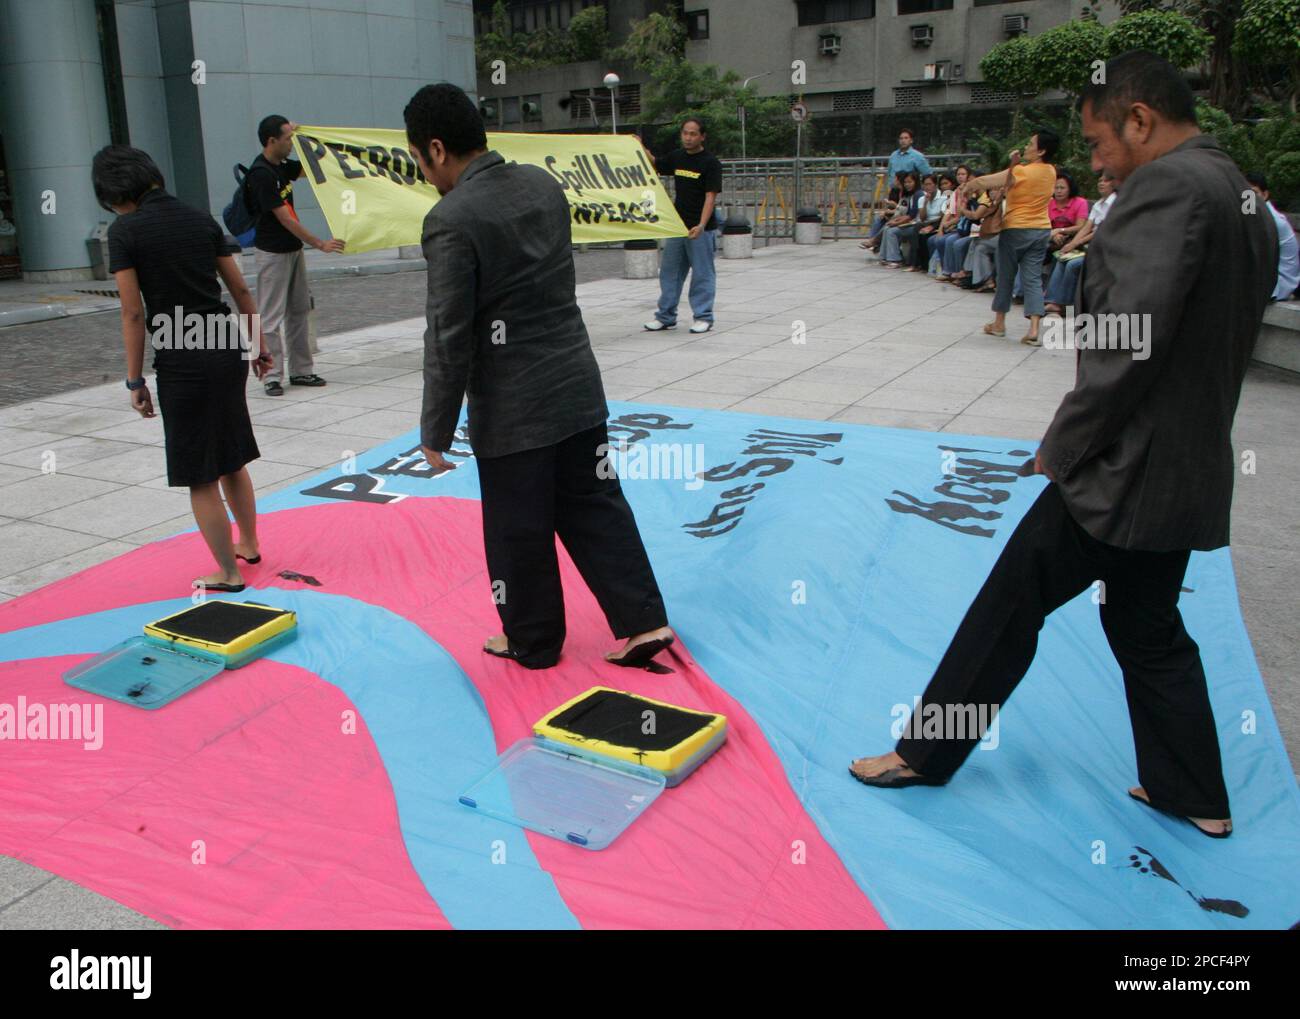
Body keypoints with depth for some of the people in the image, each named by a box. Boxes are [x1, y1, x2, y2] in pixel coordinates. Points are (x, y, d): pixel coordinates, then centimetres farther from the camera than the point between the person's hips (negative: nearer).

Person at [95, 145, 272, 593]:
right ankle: (249, 544, 37)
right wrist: (259, 345, 21)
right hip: (228, 349, 6)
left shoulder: (124, 231, -8)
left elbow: (133, 312, -10)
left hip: (182, 360, -6)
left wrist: (135, 380, -3)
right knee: (231, 459, 22)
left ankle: (229, 573, 16)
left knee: (199, 476, 6)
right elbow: (241, 290, 11)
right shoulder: (199, 218, 7)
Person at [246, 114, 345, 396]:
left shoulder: (281, 166, 6)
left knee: (299, 311, 12)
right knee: (272, 316, -3)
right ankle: (272, 376, 2)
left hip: (293, 249, 9)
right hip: (273, 253, -9)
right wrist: (320, 244, -21)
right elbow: (285, 218, -22)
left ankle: (300, 370, 20)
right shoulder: (261, 174, -20)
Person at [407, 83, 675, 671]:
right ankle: (642, 621, 16)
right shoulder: (544, 185, 4)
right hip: (578, 387, 7)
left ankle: (532, 641, 27)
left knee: (519, 533, 10)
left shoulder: (451, 220, -18)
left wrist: (435, 432, -10)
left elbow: (449, 339, -17)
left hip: (512, 412, -7)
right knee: (596, 507, 15)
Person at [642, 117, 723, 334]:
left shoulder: (710, 162, -9)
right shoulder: (676, 157, 8)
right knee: (669, 272, 10)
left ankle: (703, 317, 9)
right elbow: (656, 167, 27)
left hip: (700, 228, -6)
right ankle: (666, 316, 19)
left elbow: (710, 197, -15)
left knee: (702, 273, 0)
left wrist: (701, 225, -27)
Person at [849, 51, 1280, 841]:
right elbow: (1220, 341, 17)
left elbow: (1127, 343, -24)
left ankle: (923, 752, 17)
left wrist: (1063, 444, -13)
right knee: (1150, 630, 20)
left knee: (1009, 605, 3)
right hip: (1190, 471, 9)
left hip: (1125, 470, -9)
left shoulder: (1165, 186, -17)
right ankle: (1196, 795, 31)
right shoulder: (1243, 198, 13)